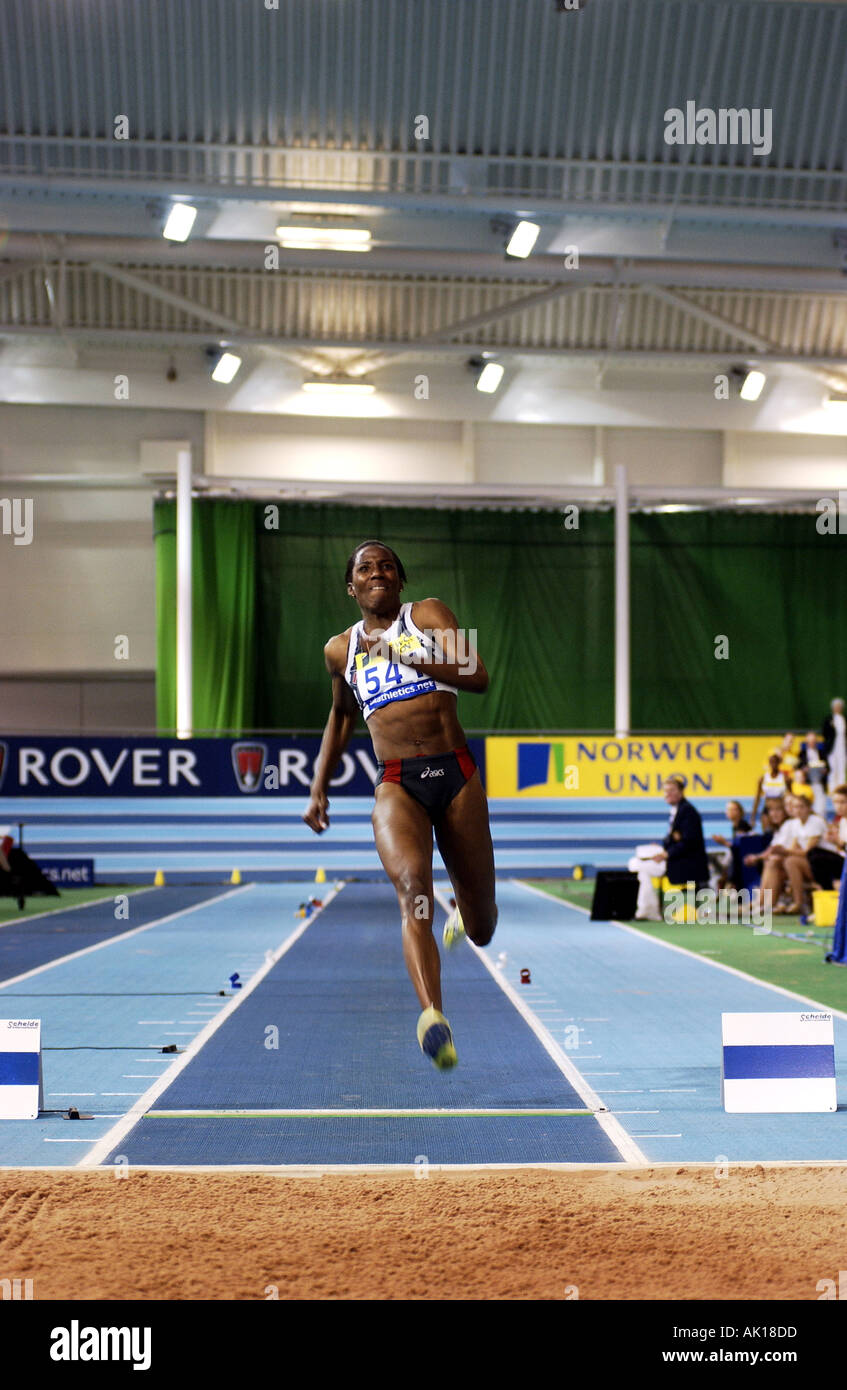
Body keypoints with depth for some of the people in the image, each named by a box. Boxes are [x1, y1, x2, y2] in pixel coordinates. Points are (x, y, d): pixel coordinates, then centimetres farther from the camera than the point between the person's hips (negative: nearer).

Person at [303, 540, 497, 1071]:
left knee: (482, 930, 8)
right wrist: (319, 788, 24)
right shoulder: (340, 649, 14)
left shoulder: (428, 614, 6)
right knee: (413, 887, -30)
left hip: (457, 773, 0)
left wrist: (404, 655, -15)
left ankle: (466, 915, 47)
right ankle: (433, 1014, -44)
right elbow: (342, 716, 30)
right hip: (396, 784, 0)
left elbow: (479, 677, -7)